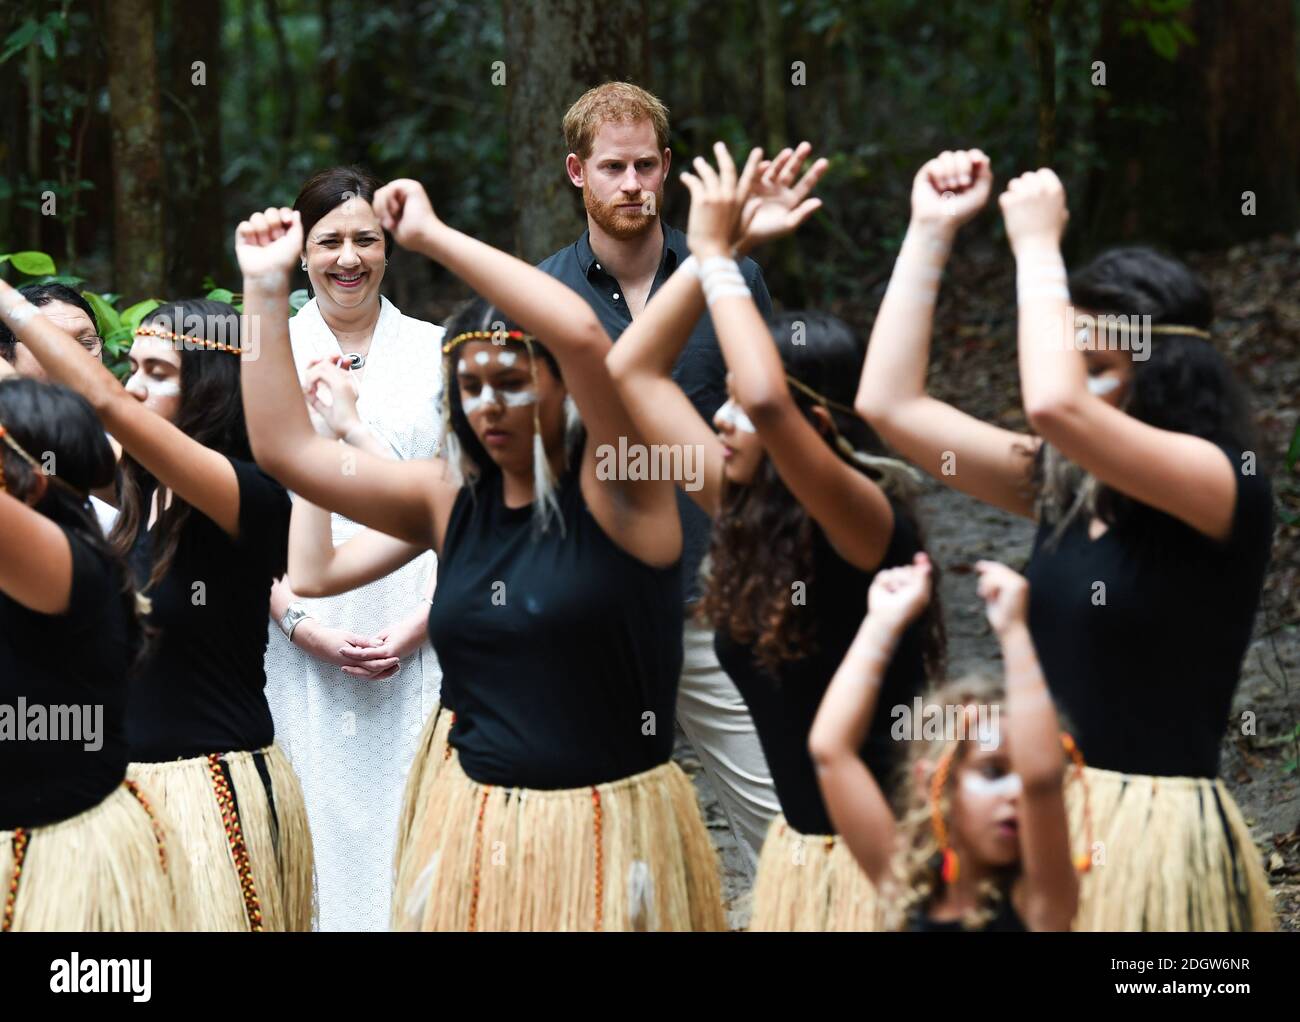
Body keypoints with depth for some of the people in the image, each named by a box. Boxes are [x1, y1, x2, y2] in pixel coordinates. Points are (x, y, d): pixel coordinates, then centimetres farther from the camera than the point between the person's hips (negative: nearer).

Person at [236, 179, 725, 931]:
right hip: (476, 829, 5)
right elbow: (286, 449, 8)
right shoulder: (451, 499, 6)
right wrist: (268, 290, 4)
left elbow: (582, 334, -25)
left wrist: (433, 237, -20)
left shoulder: (615, 488, -9)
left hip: (608, 827, -5)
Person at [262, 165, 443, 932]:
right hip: (305, 647, 0)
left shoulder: (434, 352, 9)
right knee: (321, 824, -3)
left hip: (418, 644, 0)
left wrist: (422, 623, -6)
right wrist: (304, 627, -8)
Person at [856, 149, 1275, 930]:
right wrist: (931, 231, 9)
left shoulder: (1228, 490, -11)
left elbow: (1056, 404, -27)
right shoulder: (1065, 487, 8)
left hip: (1154, 835, -7)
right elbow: (891, 404, 11)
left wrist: (1037, 244, -14)